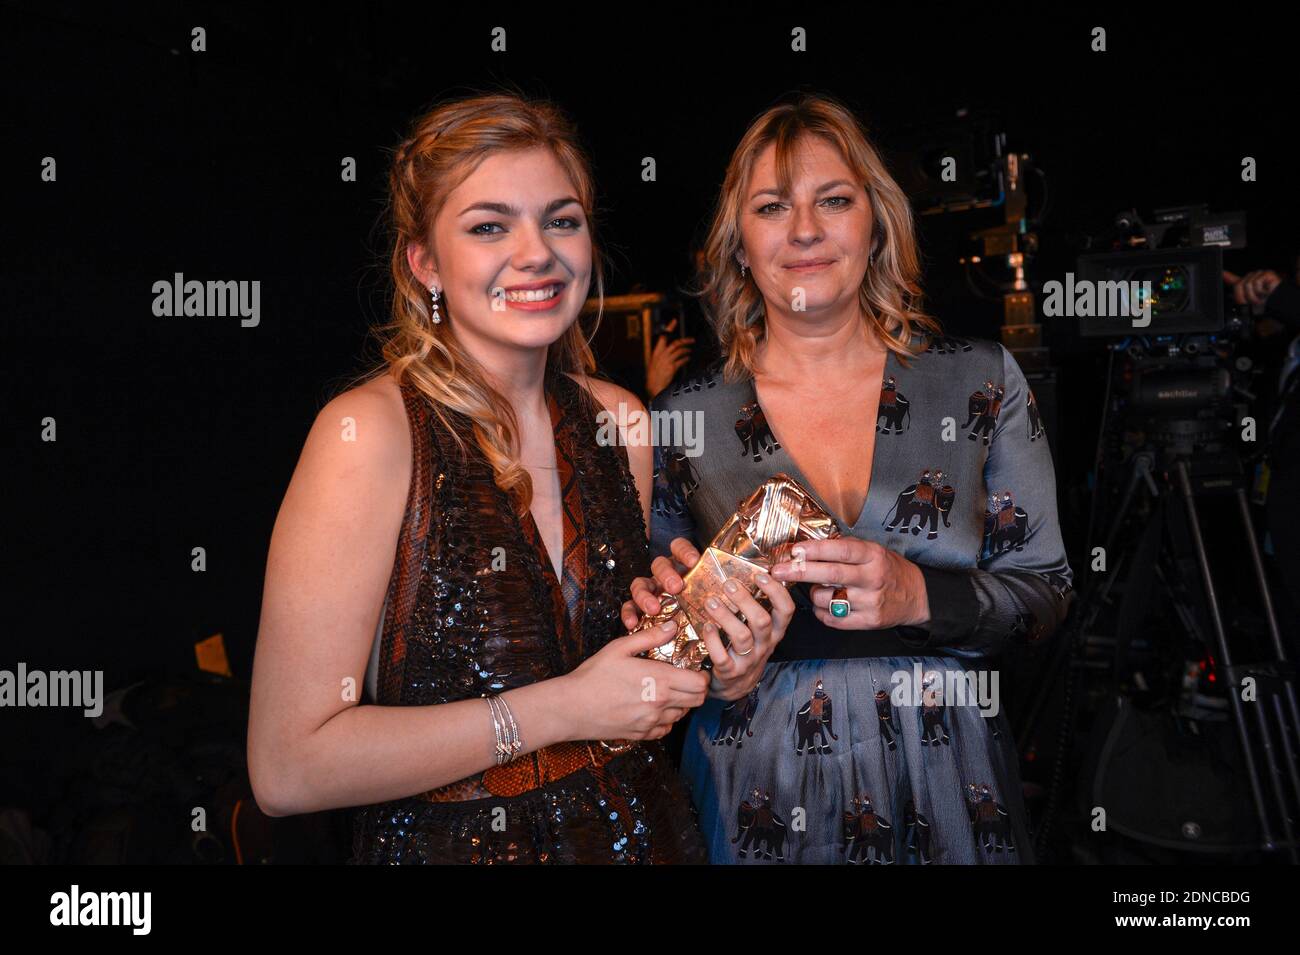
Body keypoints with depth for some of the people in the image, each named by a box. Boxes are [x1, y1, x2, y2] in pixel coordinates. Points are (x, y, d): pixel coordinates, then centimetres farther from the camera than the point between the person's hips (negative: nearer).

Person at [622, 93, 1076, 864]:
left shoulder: (980, 381, -4)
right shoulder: (684, 418, -5)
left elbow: (1047, 593, -3)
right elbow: (665, 611, 4)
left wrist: (917, 597, -20)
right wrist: (719, 668, -17)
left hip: (950, 792, 1)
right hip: (759, 796, 0)